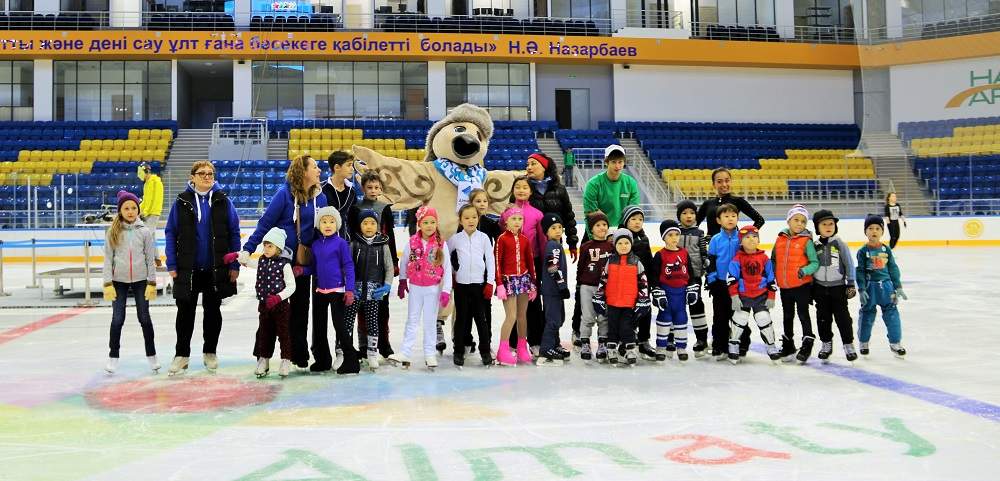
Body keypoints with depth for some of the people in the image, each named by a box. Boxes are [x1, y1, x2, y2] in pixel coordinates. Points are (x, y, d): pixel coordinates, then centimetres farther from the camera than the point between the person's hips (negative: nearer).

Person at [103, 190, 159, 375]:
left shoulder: (145, 231, -3)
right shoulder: (113, 232, -3)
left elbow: (150, 259, 0)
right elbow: (108, 259, -2)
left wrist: (152, 283, -3)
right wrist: (108, 284, -6)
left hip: (140, 280, 0)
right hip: (119, 281, 0)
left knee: (144, 318, 8)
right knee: (117, 319, 4)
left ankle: (151, 356, 18)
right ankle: (113, 356, 17)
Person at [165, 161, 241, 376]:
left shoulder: (223, 201, 0)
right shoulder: (182, 202, 0)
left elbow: (234, 233, 0)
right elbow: (170, 234, 2)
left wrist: (234, 265, -4)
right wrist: (172, 265, -4)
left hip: (216, 269, 0)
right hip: (188, 269, 0)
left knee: (213, 310, 11)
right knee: (185, 312, 6)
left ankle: (210, 352, 24)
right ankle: (182, 355, 18)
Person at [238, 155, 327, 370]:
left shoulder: (320, 197, 3)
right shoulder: (285, 193, -11)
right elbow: (265, 223, -12)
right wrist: (247, 249, -15)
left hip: (304, 262, 4)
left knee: (300, 308, 11)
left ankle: (300, 353, 21)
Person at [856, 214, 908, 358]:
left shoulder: (886, 249, 4)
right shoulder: (863, 251, -5)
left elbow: (893, 269, 8)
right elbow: (860, 271, -5)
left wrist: (898, 287, 7)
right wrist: (861, 289, -11)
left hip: (886, 285, 3)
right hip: (870, 286, -2)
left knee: (892, 313, 2)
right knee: (867, 314, 6)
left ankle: (895, 343, 13)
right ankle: (864, 342, 21)